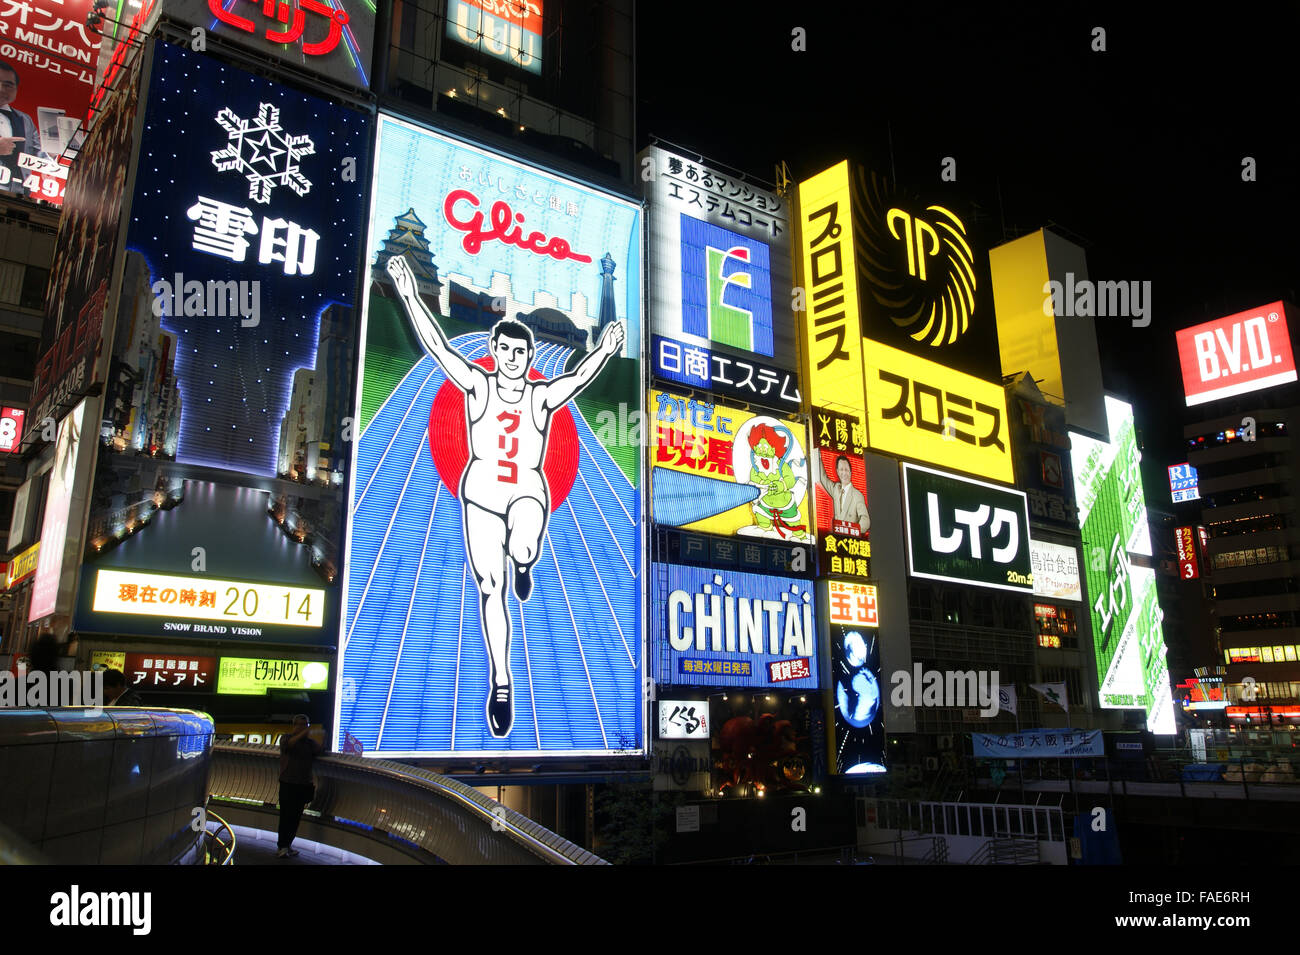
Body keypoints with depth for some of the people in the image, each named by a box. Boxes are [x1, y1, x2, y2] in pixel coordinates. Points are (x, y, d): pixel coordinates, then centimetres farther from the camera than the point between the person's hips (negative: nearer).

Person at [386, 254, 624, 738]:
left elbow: (579, 377, -17)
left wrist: (604, 351, -34)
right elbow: (438, 347, -8)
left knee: (522, 551, -35)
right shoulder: (478, 385, 0)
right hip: (481, 492, 1)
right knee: (489, 589, 2)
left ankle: (523, 564, 7)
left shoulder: (543, 396, -1)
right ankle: (501, 682, 17)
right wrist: (409, 296, -17)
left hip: (528, 491, -1)